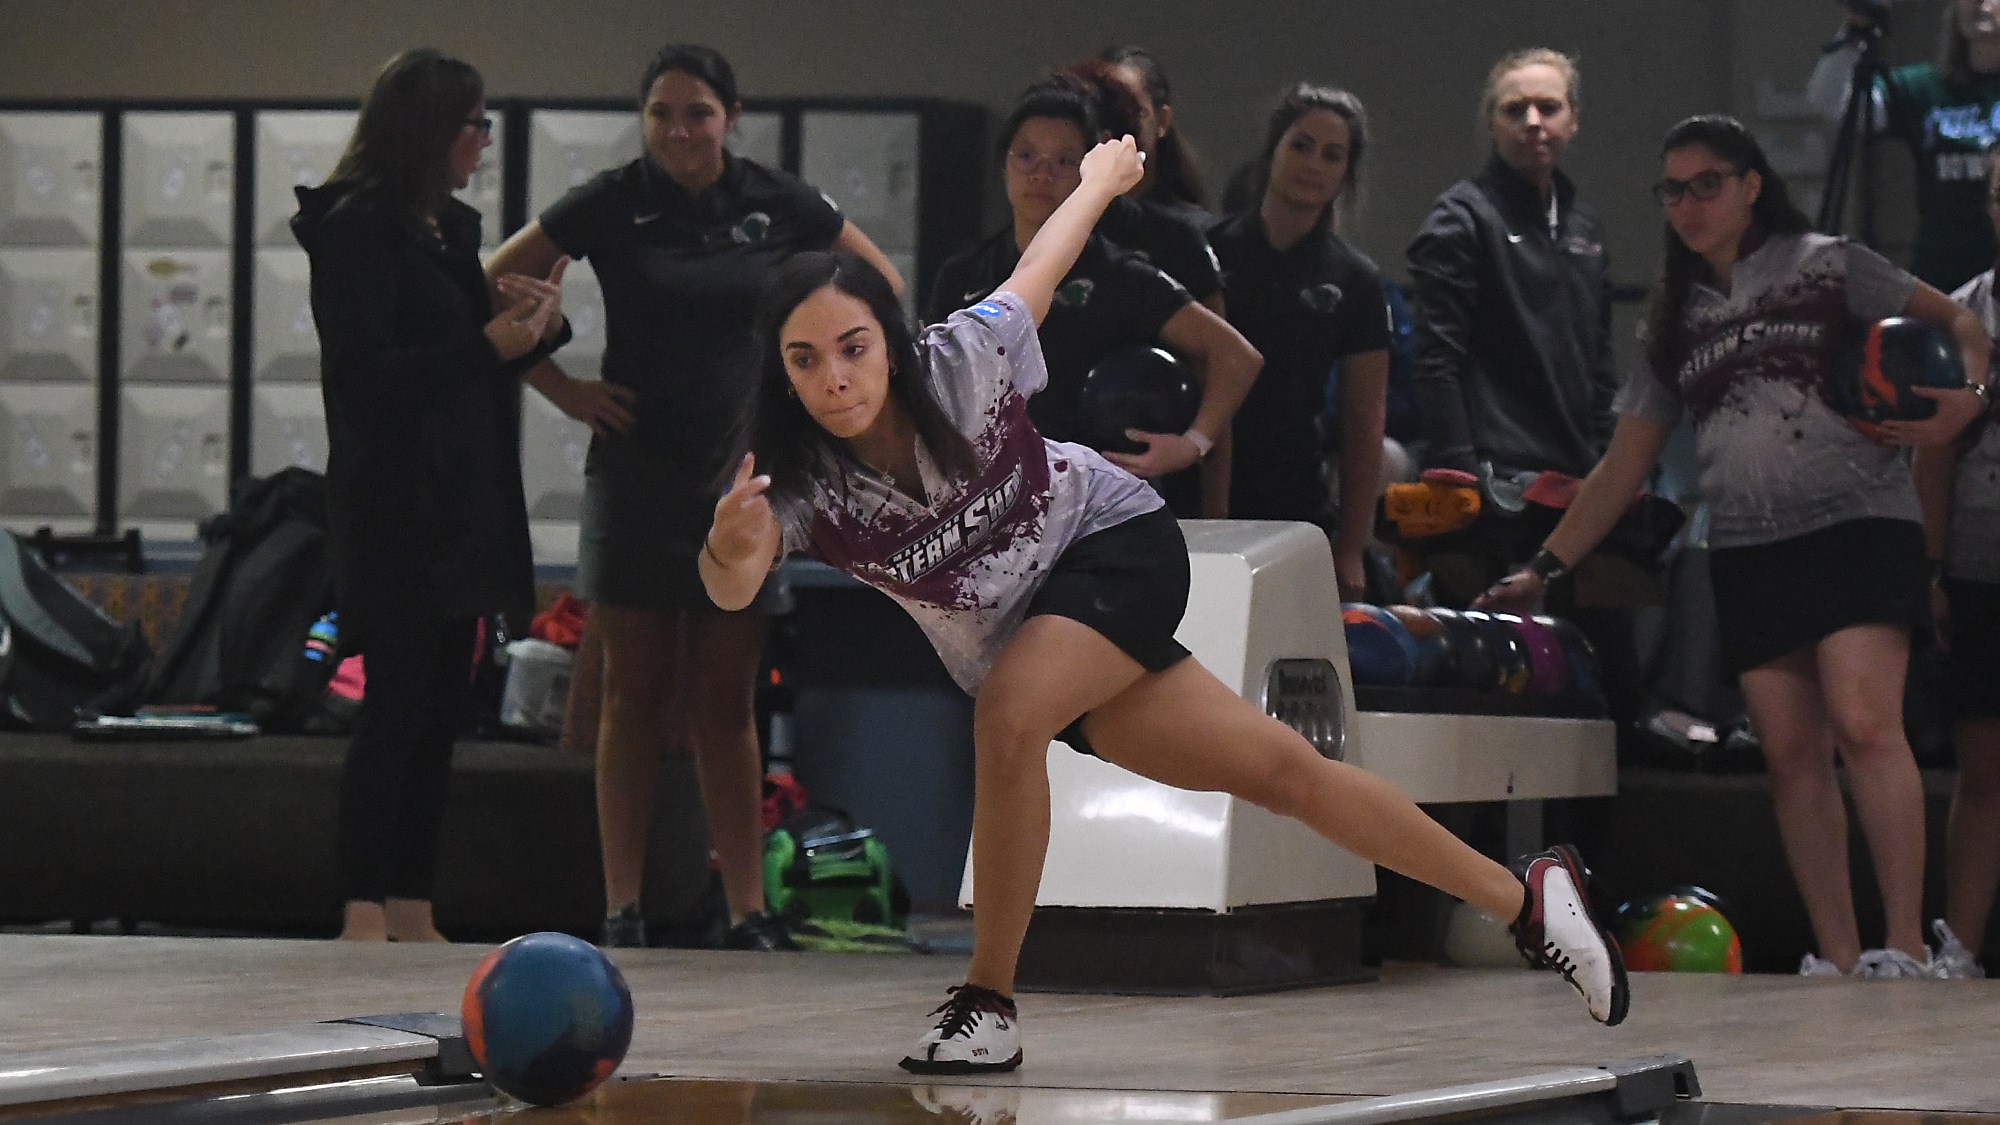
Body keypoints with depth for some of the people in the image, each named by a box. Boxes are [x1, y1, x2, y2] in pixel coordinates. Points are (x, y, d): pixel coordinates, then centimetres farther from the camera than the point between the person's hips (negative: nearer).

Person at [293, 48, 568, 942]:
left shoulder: (449, 228, 15)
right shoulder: (358, 229, -11)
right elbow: (364, 372, -17)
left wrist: (530, 324, 3)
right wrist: (488, 344, -20)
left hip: (460, 503, 8)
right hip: (394, 506, -8)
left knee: (436, 714, 7)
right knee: (397, 706, -9)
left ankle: (412, 912, 10)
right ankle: (364, 912, -7)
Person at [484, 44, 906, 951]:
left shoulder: (775, 205, 2)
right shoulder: (613, 205, -2)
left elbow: (878, 283, 15)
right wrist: (564, 390, 0)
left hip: (741, 469, 1)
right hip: (637, 468, -1)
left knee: (725, 703, 2)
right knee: (635, 695, 1)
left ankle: (746, 908, 3)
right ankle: (622, 904, 2)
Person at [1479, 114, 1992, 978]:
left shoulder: (1826, 266, 7)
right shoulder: (1677, 323, 19)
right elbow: (1624, 467, 19)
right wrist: (1545, 567, 13)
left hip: (1855, 524, -5)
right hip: (1747, 550, 5)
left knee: (1865, 723, -20)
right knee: (1791, 753, -3)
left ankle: (1905, 944, -22)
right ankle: (1837, 957, -4)